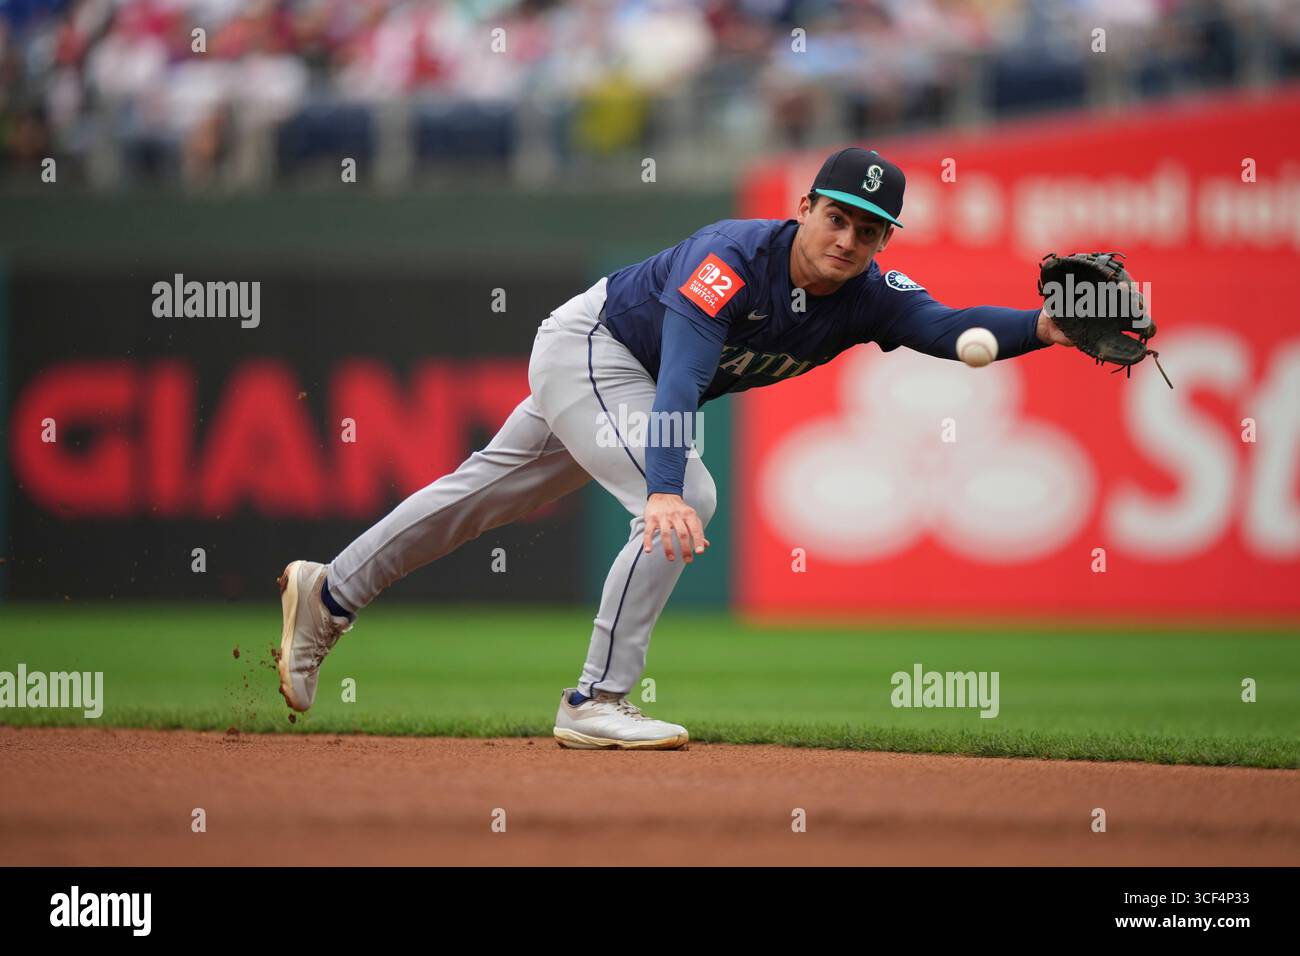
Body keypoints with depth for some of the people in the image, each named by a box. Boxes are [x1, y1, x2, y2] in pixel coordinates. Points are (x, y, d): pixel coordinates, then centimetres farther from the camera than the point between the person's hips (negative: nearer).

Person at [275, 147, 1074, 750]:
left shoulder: (865, 296, -17)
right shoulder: (731, 258, -35)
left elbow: (946, 328, -32)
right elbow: (681, 380, -45)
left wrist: (1046, 327, -49)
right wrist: (666, 492, -58)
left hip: (635, 380, 8)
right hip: (589, 345, -8)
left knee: (491, 492, 18)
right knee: (683, 500, -24)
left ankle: (329, 595, 33)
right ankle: (597, 704, -19)